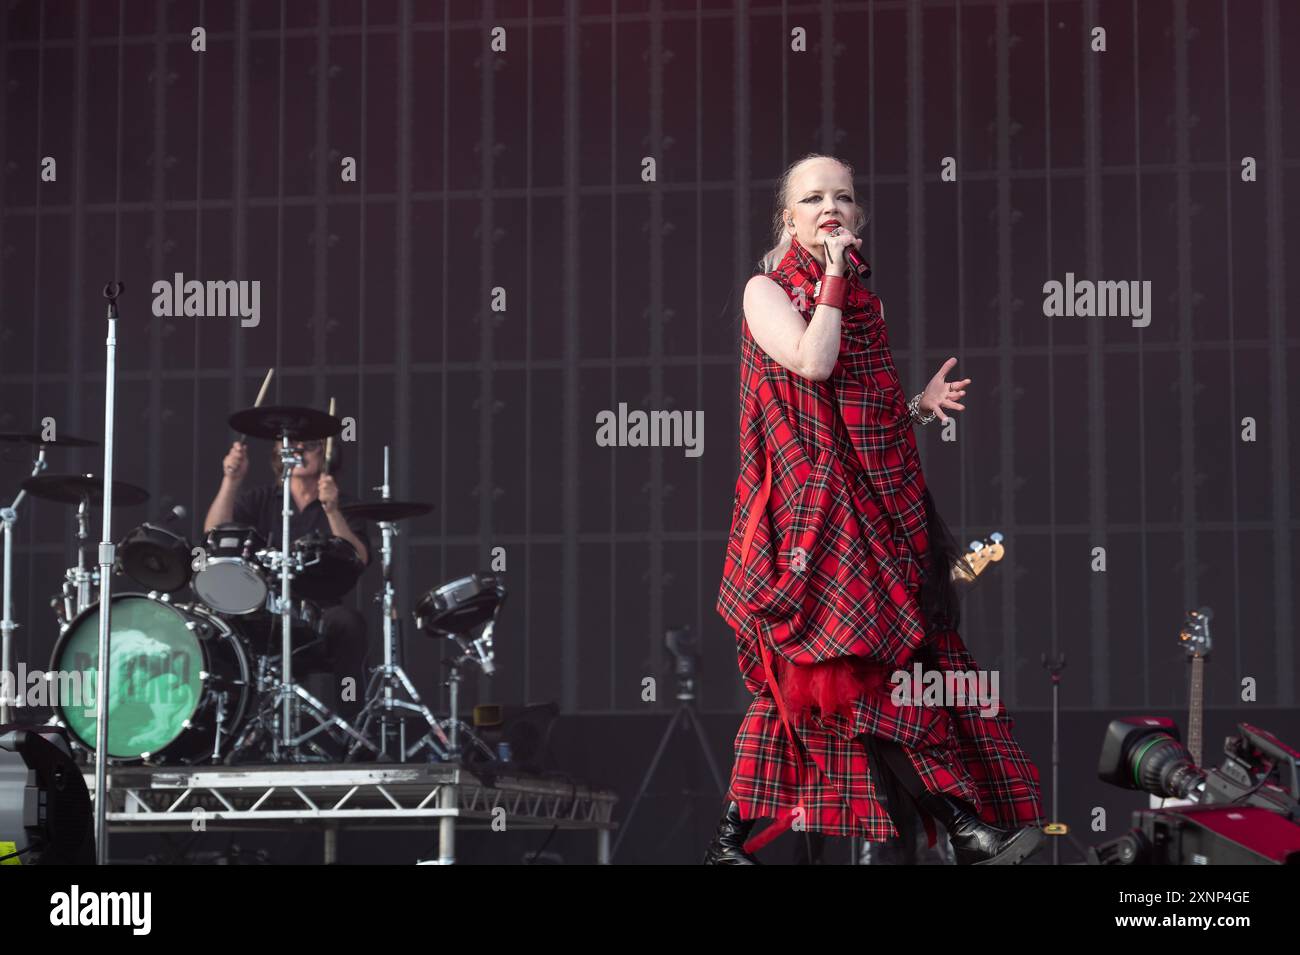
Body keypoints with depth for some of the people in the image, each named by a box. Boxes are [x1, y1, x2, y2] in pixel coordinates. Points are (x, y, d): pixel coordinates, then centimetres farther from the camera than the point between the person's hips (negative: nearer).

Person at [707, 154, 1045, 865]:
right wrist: (833, 276, -10)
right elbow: (813, 363, -19)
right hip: (811, 506, -7)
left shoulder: (863, 303, 18)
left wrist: (921, 407, 5)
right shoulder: (766, 291, -1)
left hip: (873, 506, 7)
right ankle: (958, 817, -14)